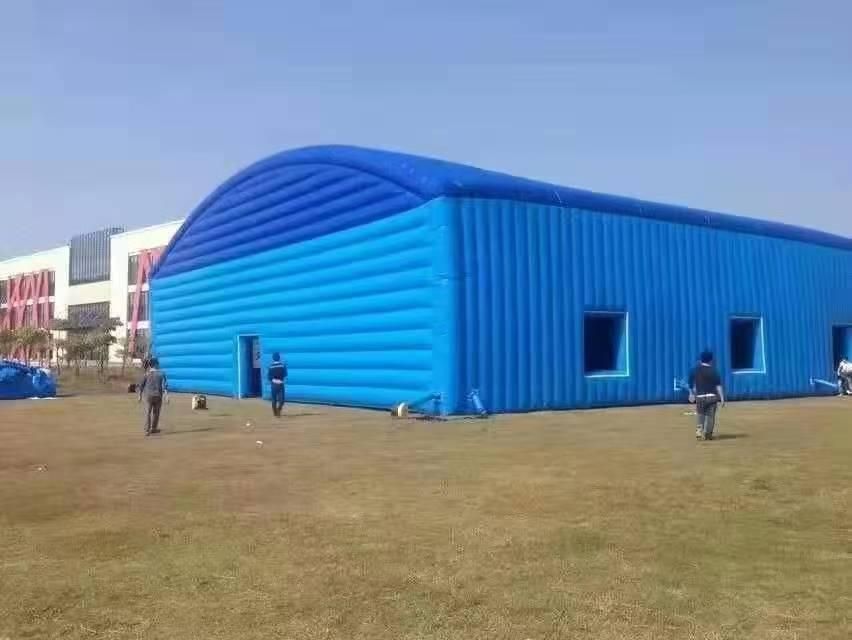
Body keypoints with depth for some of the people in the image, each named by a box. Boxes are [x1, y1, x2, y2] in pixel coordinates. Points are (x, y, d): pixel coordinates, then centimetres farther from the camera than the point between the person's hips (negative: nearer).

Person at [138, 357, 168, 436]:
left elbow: (141, 385, 2)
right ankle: (153, 428, 25)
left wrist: (140, 395, 12)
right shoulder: (161, 374, -4)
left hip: (148, 395, 1)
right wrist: (166, 396, -7)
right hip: (158, 395, 0)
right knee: (156, 412, 14)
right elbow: (164, 386, -9)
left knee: (147, 412, 1)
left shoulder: (147, 374, 0)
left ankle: (147, 430, -8)